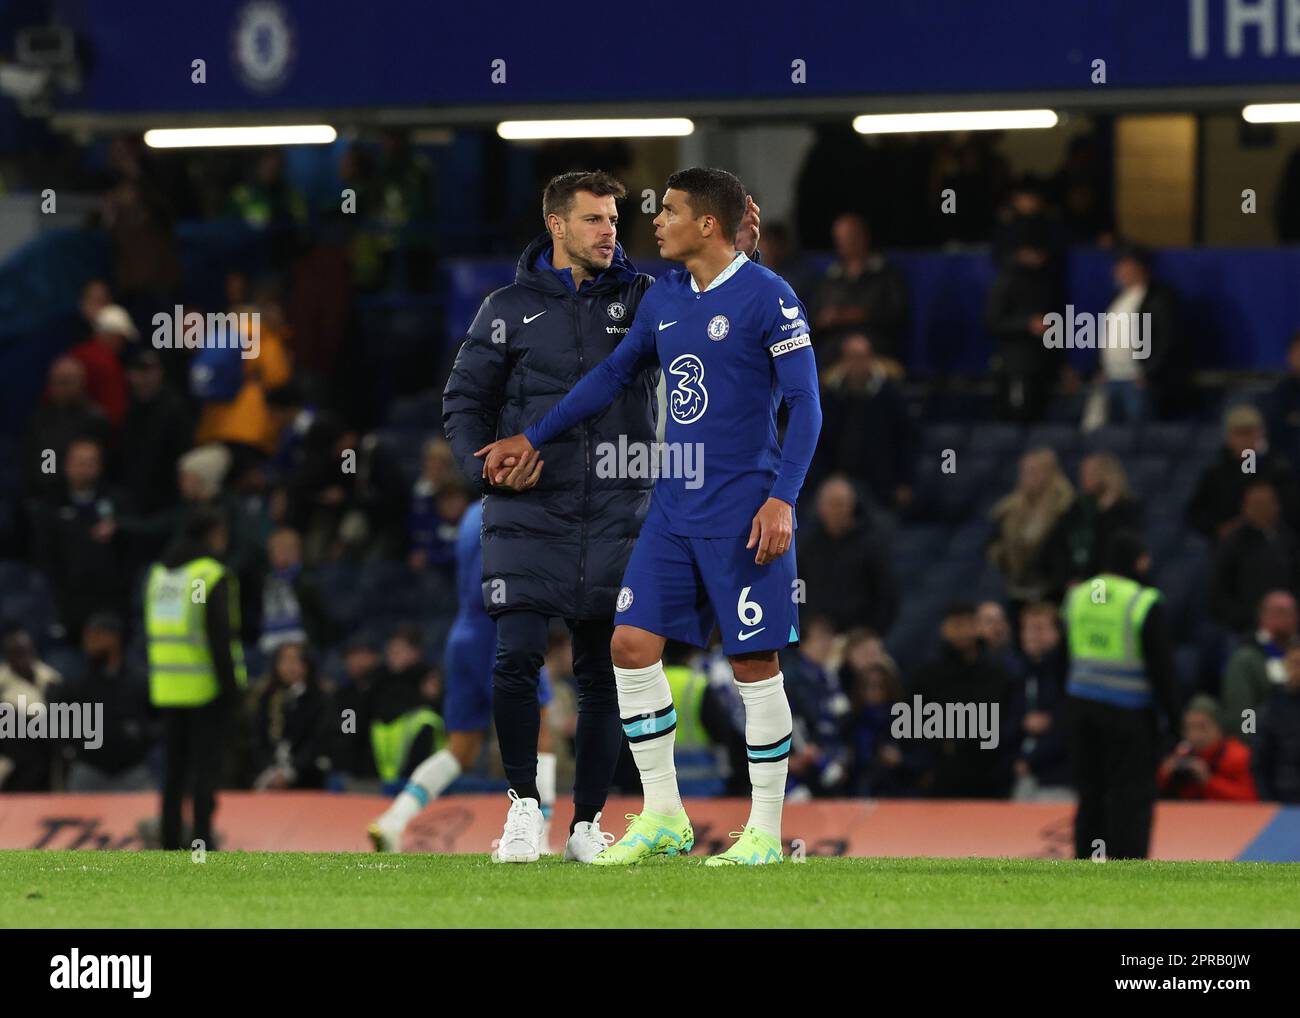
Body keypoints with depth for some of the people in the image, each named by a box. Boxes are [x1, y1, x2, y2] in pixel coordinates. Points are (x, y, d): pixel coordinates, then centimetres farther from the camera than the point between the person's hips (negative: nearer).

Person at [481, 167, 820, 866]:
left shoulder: (767, 297, -10)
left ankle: (765, 832, 6)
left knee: (754, 662, -3)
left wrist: (781, 499, -18)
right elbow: (614, 375, 23)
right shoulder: (663, 298, 11)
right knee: (632, 643, 1)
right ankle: (663, 816, 10)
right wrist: (533, 439, 21)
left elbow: (804, 406, -11)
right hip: (674, 507, 7)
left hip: (743, 512, -7)